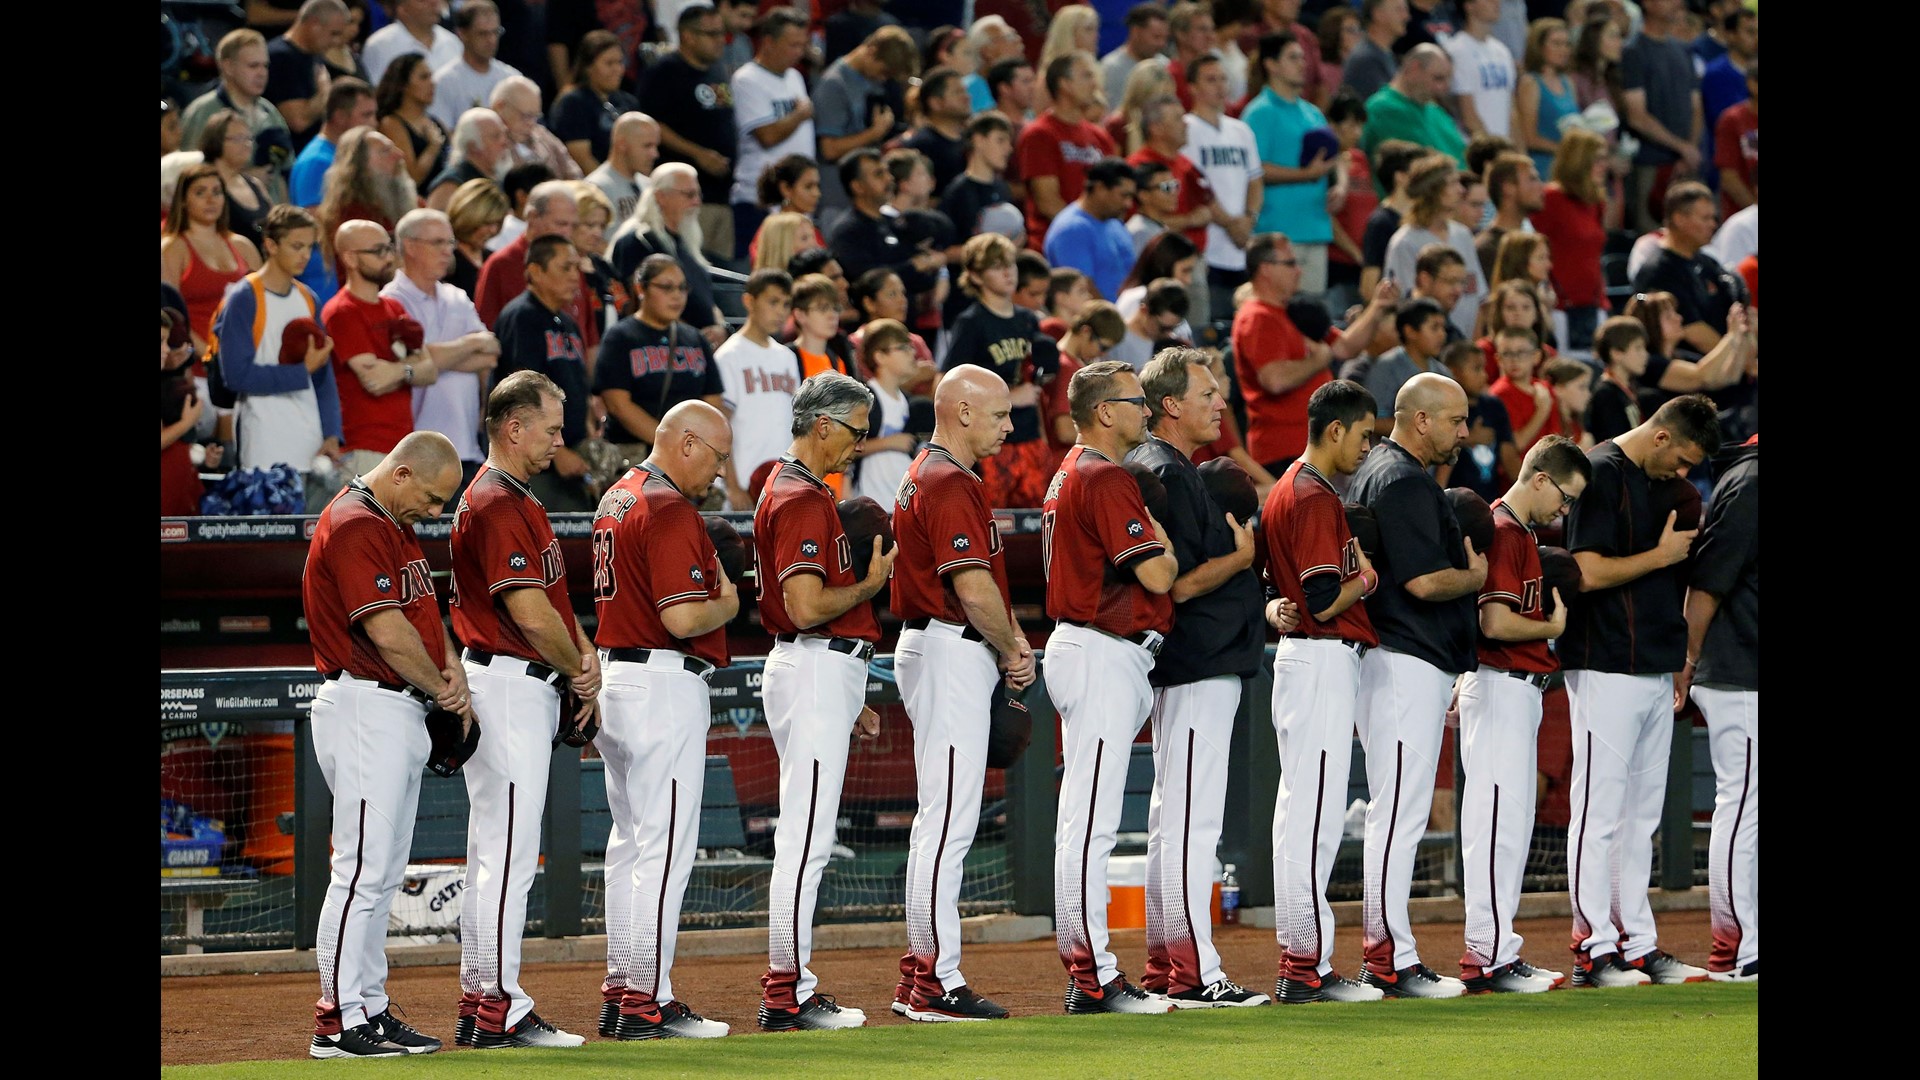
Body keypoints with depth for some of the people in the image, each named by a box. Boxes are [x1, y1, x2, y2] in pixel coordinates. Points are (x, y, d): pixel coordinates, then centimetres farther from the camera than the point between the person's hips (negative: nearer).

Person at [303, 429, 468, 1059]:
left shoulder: (395, 528, 18)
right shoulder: (354, 527, -16)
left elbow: (424, 611, 20)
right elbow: (387, 631, -21)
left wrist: (452, 667, 0)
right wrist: (444, 691, -8)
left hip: (404, 712, 11)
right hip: (365, 708, -11)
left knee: (384, 872, 12)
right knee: (362, 869, -10)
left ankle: (370, 1007, 15)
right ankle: (340, 1020, -9)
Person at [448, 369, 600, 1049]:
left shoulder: (520, 501, 17)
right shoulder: (496, 505, -16)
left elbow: (552, 597, 19)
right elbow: (531, 613, -20)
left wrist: (584, 654, 1)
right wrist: (580, 673, -6)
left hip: (530, 689, 11)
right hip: (508, 684, -11)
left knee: (496, 854, 12)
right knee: (508, 852, -9)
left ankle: (478, 1007, 16)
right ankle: (500, 1011, -9)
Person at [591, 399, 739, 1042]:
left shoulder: (616, 499, 15)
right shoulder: (670, 512, -16)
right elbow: (682, 618, -23)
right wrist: (729, 604, -5)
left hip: (613, 672, 10)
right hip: (663, 684, -10)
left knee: (630, 841, 15)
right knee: (665, 846, -7)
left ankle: (620, 993, 18)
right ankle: (648, 1005, -8)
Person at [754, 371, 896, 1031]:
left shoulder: (802, 491, 19)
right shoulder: (800, 501, -15)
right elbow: (807, 607, -24)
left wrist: (850, 699, 22)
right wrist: (871, 585, -8)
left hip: (826, 673, 11)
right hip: (815, 673, -11)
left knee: (806, 839, 12)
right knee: (806, 836, -10)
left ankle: (789, 989, 16)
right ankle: (788, 996, -10)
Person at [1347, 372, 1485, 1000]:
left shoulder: (1375, 472, 19)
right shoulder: (1403, 481, -14)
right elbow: (1425, 580, -20)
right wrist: (1478, 576, -3)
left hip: (1418, 665, 11)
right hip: (1407, 665, -11)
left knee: (1396, 815, 13)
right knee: (1400, 812, -10)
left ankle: (1381, 956, 15)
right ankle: (1391, 959, -11)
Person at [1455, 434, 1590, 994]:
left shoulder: (1524, 534, 18)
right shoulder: (1503, 532, -14)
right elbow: (1496, 622, -22)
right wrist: (1553, 627, -8)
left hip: (1521, 690, 11)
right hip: (1499, 688, -11)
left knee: (1514, 822, 12)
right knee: (1499, 819, -10)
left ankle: (1499, 953, 15)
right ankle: (1487, 958, -10)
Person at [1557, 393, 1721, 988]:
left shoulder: (1655, 480, 17)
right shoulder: (1602, 472, -11)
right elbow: (1587, 572, -19)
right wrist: (1663, 554, -12)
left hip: (1655, 668, 9)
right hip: (1608, 669, -9)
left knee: (1641, 816, 10)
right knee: (1600, 811, -6)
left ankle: (1638, 944, 13)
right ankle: (1595, 948, -4)